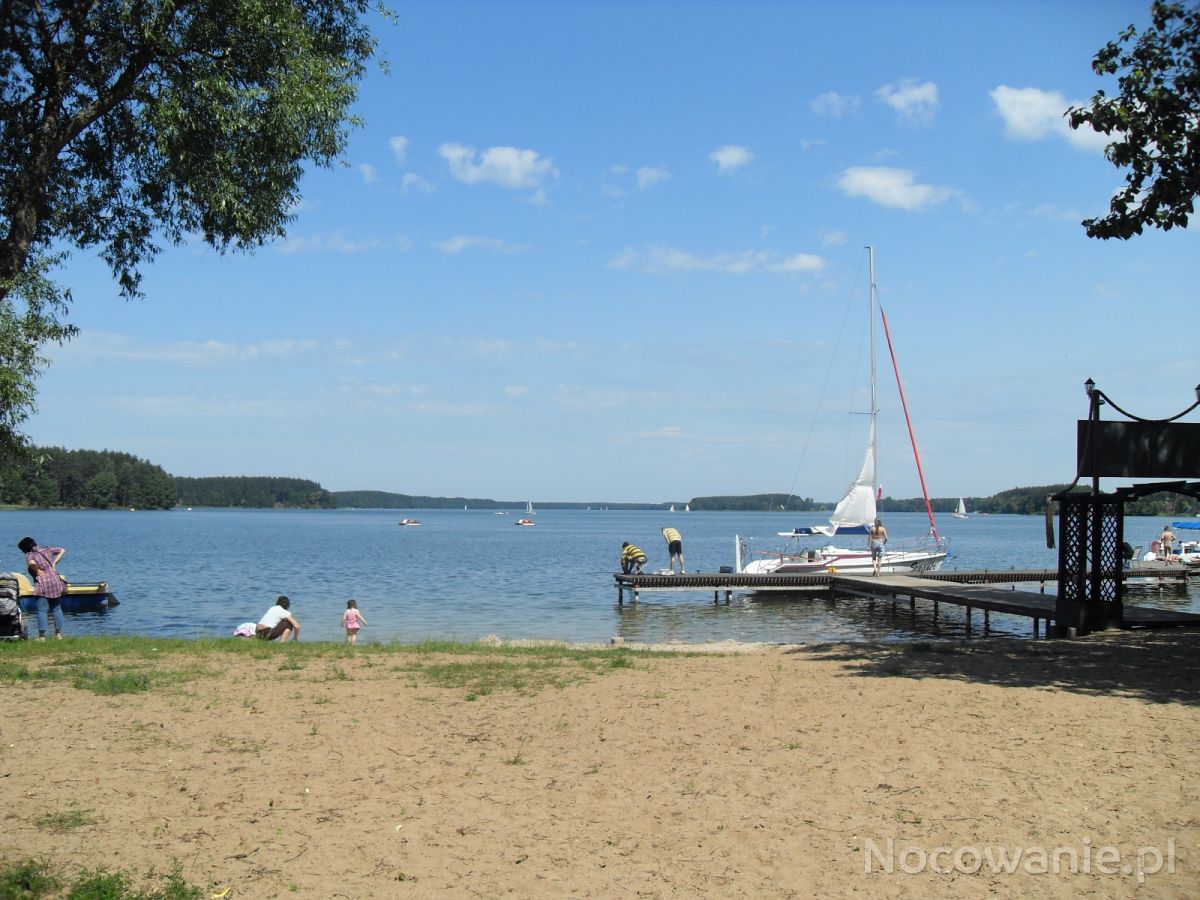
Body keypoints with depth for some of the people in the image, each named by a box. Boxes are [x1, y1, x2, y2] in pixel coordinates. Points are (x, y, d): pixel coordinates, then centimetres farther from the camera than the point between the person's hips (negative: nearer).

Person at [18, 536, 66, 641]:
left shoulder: (29, 555, -6)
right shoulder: (46, 550, 11)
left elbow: (32, 563, -30)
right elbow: (62, 550, 20)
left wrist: (36, 571, -11)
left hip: (42, 585, -6)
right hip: (56, 582, 6)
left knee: (42, 611, 1)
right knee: (57, 609, 13)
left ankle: (42, 636, 2)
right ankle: (58, 634, 15)